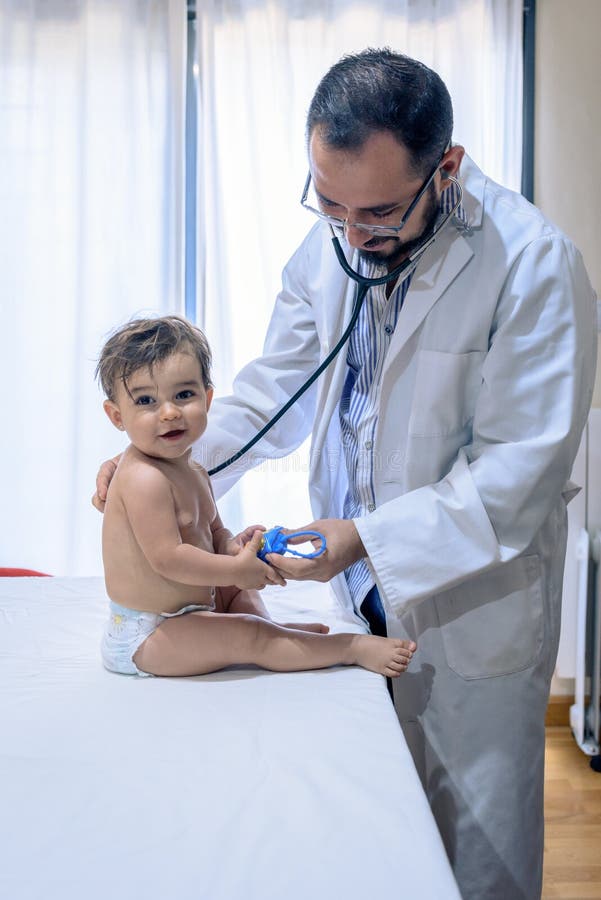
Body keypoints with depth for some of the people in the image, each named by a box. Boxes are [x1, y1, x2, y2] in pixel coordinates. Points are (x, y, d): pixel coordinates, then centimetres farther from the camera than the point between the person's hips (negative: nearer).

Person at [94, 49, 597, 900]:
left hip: (470, 604, -4)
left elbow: (518, 472, -22)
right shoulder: (330, 240, -2)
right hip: (358, 588, 5)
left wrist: (367, 536, -29)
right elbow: (279, 380, 8)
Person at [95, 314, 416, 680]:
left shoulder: (191, 471, 7)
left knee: (239, 589, 30)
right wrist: (237, 568, -23)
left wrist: (235, 547, -11)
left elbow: (213, 533, 13)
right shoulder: (144, 479, -25)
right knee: (246, 636, -16)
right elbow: (167, 557, -30)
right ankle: (353, 648, -8)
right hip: (144, 638, -11)